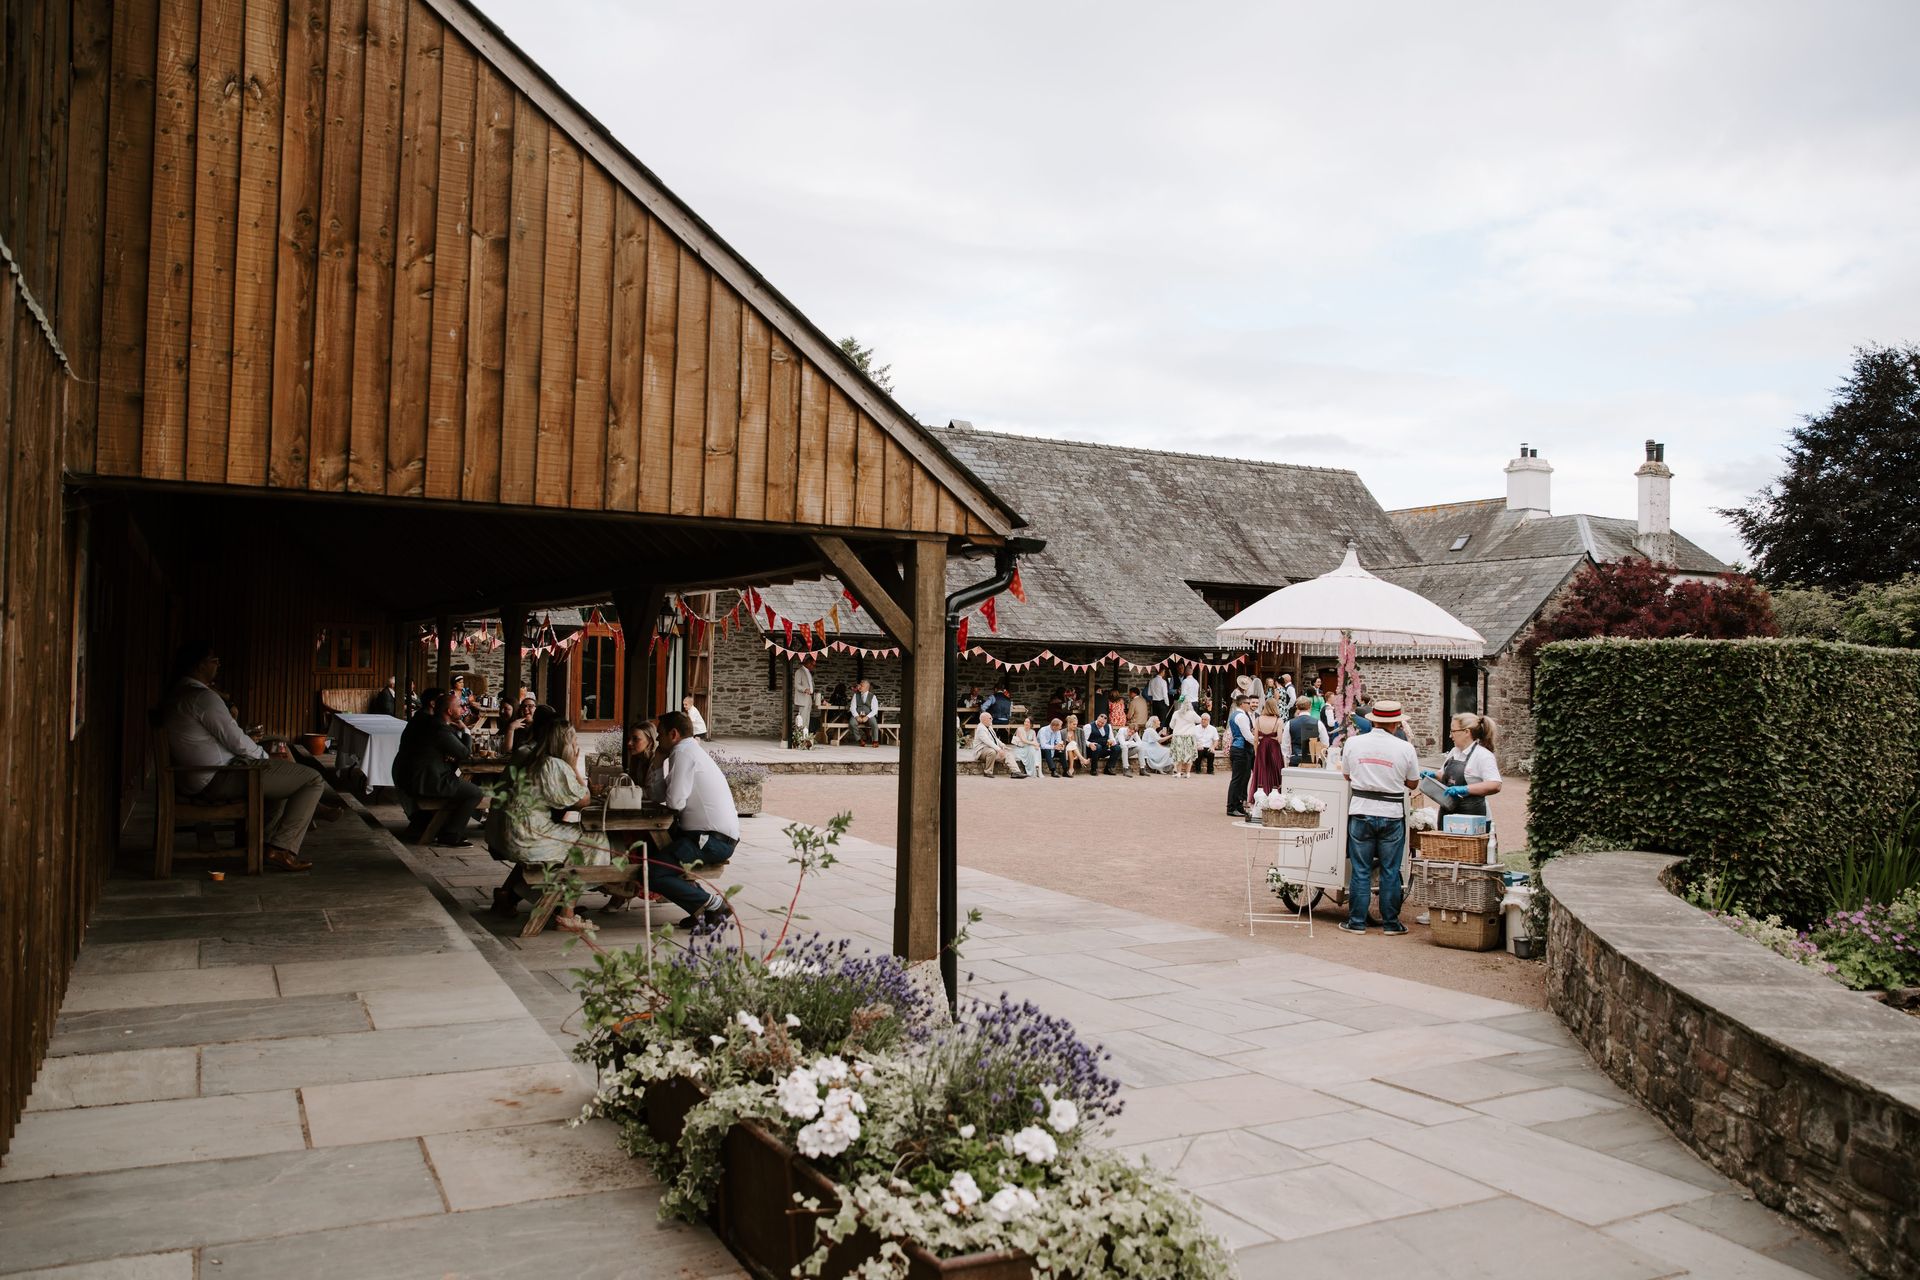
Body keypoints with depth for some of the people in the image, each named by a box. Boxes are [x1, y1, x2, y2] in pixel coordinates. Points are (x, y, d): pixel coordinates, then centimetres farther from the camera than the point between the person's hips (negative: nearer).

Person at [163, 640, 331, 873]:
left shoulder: (176, 693, 14)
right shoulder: (203, 697, -20)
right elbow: (237, 742, -18)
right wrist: (265, 757, -2)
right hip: (218, 781, -11)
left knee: (285, 776, 32)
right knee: (313, 780, -13)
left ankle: (267, 839, 30)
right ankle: (281, 849, -12)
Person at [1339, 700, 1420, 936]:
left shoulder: (1354, 743, -3)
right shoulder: (1405, 748, -7)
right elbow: (1412, 783, 4)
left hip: (1361, 812, 1)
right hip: (1391, 813, -1)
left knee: (1360, 870, 7)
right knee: (1390, 872, 9)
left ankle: (1357, 921, 12)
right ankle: (1390, 923, 16)